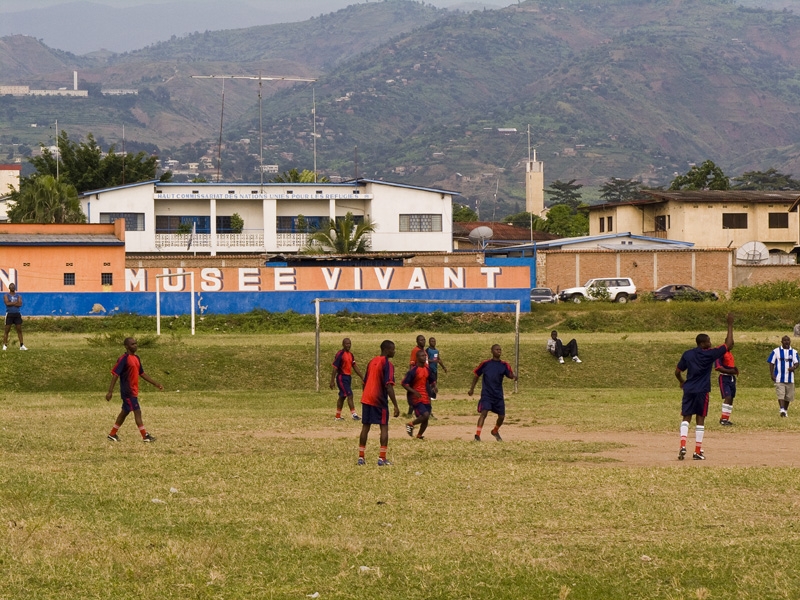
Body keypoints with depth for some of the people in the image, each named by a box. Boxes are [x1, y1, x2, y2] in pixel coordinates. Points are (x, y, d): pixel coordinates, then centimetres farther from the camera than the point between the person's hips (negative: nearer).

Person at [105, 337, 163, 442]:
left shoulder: (136, 358, 12)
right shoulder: (124, 359, -14)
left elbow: (142, 373, 21)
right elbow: (115, 374, -17)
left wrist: (155, 383, 18)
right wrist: (110, 391, -21)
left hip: (133, 391, 9)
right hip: (128, 391, -9)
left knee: (125, 411, 14)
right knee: (137, 411, -8)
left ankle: (112, 434, 23)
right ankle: (145, 436, -4)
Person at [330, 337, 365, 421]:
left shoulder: (350, 354, 11)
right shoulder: (340, 354, -13)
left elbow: (355, 367, 15)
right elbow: (335, 368, -14)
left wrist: (362, 377, 11)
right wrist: (332, 381, -17)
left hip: (348, 377, 8)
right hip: (342, 377, -8)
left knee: (342, 397, 13)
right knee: (350, 395, -14)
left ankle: (338, 416, 20)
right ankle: (353, 414, -16)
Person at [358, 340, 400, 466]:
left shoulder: (372, 361, 12)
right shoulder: (387, 364, -11)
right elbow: (389, 386, -19)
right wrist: (395, 406, -20)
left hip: (366, 398, 7)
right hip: (379, 400, -7)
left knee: (365, 427, 10)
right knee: (384, 427, 1)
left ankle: (361, 457, 9)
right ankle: (382, 459, -6)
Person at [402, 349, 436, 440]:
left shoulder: (427, 369, 7)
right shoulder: (413, 370, -14)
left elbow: (432, 380, 22)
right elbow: (404, 383, -14)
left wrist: (434, 386, -1)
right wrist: (414, 391, -24)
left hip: (426, 398, 7)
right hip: (416, 398, -7)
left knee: (426, 418, 6)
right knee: (425, 415, -21)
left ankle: (420, 435, 26)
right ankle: (411, 424, 5)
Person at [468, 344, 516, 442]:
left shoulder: (504, 365, 2)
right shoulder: (485, 364, -2)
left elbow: (510, 375, -12)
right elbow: (476, 375, 10)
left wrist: (514, 377, -36)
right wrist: (472, 388, 10)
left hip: (498, 395, 3)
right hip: (486, 394, -3)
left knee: (501, 416, 9)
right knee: (484, 413, -21)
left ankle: (495, 431, 37)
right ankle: (477, 435, -22)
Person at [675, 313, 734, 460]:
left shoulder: (687, 354, 4)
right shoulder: (709, 354, -9)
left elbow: (677, 372, 11)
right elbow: (729, 345, -9)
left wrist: (682, 382, 32)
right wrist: (730, 325, -4)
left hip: (688, 390, 4)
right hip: (702, 391, -4)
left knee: (686, 418, 8)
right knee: (700, 419, 4)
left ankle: (683, 446, -11)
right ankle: (698, 452, 6)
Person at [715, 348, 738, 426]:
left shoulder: (730, 353, 16)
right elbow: (717, 367, -19)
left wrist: (735, 370, 6)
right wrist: (729, 371, -25)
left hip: (732, 378, 9)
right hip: (724, 378, -9)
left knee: (731, 399, 9)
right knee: (727, 398, -18)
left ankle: (726, 419, 17)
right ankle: (723, 419, -16)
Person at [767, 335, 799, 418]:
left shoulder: (794, 352, 8)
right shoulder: (776, 351, 2)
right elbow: (772, 363, 3)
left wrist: (794, 367, -22)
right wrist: (772, 374, -8)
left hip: (790, 378, 3)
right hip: (779, 378, -3)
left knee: (788, 396, 8)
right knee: (780, 394, -15)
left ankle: (785, 410, 24)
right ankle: (782, 410, -23)